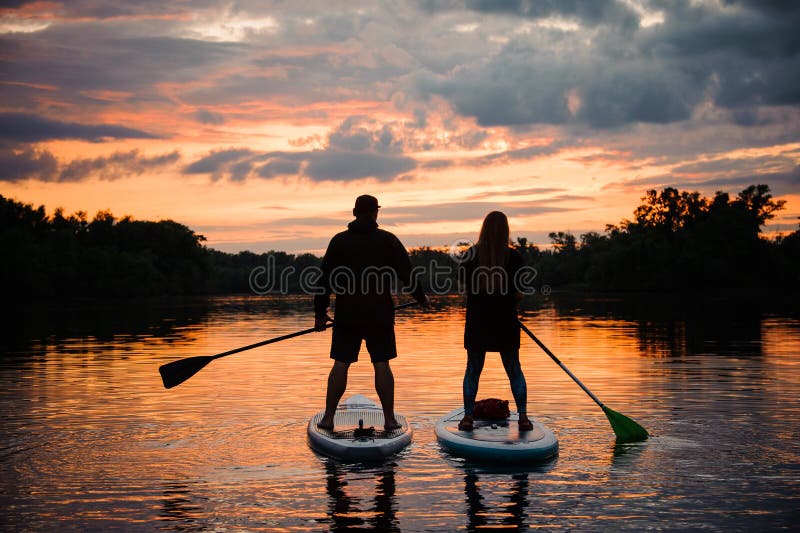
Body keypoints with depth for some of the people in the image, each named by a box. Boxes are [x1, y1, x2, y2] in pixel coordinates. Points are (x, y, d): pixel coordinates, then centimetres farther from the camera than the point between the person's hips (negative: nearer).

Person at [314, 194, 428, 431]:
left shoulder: (339, 241, 3)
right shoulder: (388, 240, 2)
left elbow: (325, 279, 2)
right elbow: (407, 274, 2)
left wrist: (320, 312, 8)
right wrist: (421, 298, 17)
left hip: (346, 314, 1)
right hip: (380, 314, 0)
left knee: (340, 364, 4)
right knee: (382, 364, 4)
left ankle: (328, 417, 6)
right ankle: (389, 418, 6)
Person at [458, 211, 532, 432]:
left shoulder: (471, 255, -3)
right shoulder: (513, 257, -6)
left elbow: (464, 285, 4)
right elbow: (518, 294, -3)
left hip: (477, 322, 0)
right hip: (506, 322, 0)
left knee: (473, 370, 10)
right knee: (514, 370, 11)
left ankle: (468, 416, 9)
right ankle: (523, 416, 9)